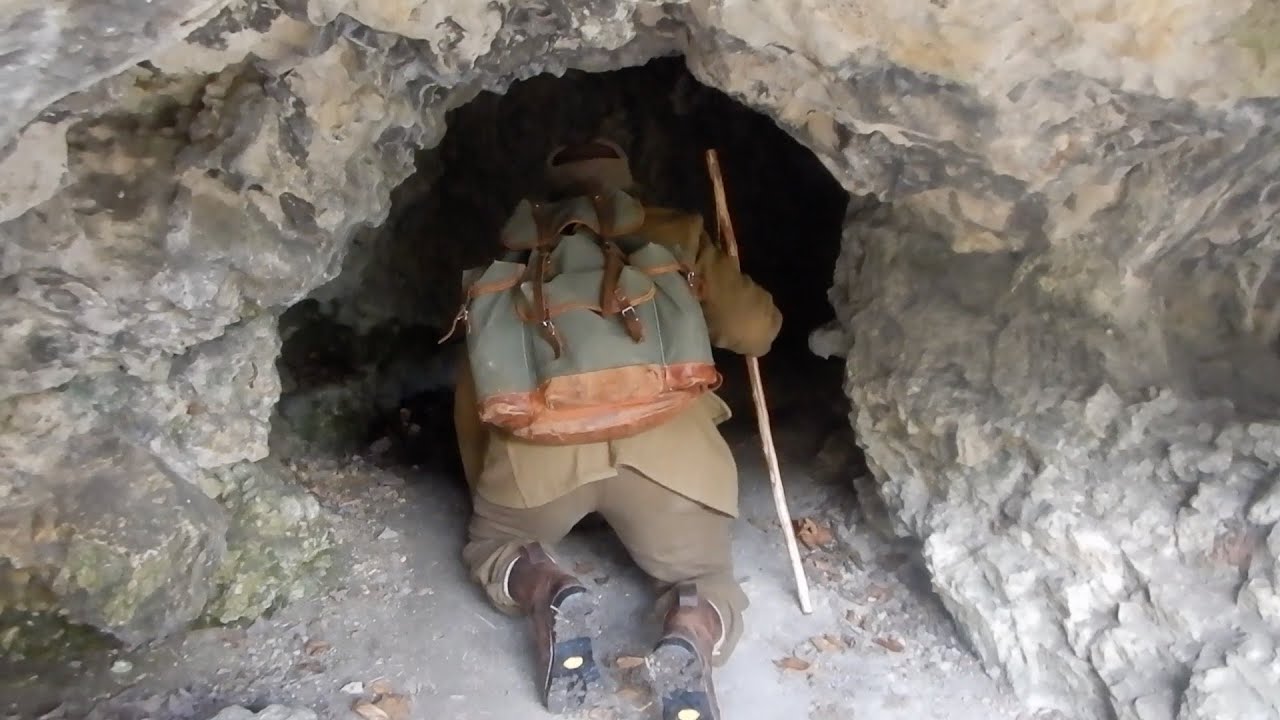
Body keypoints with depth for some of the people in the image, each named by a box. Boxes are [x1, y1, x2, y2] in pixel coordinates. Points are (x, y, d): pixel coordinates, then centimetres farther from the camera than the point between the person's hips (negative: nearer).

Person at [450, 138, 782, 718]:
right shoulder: (676, 234, 21)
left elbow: (473, 387, 25)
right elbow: (756, 329, 16)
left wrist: (482, 485, 38)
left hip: (541, 443, 1)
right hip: (668, 447, 0)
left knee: (489, 547, 29)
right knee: (708, 578, 24)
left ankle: (551, 594, -4)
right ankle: (693, 637, -11)